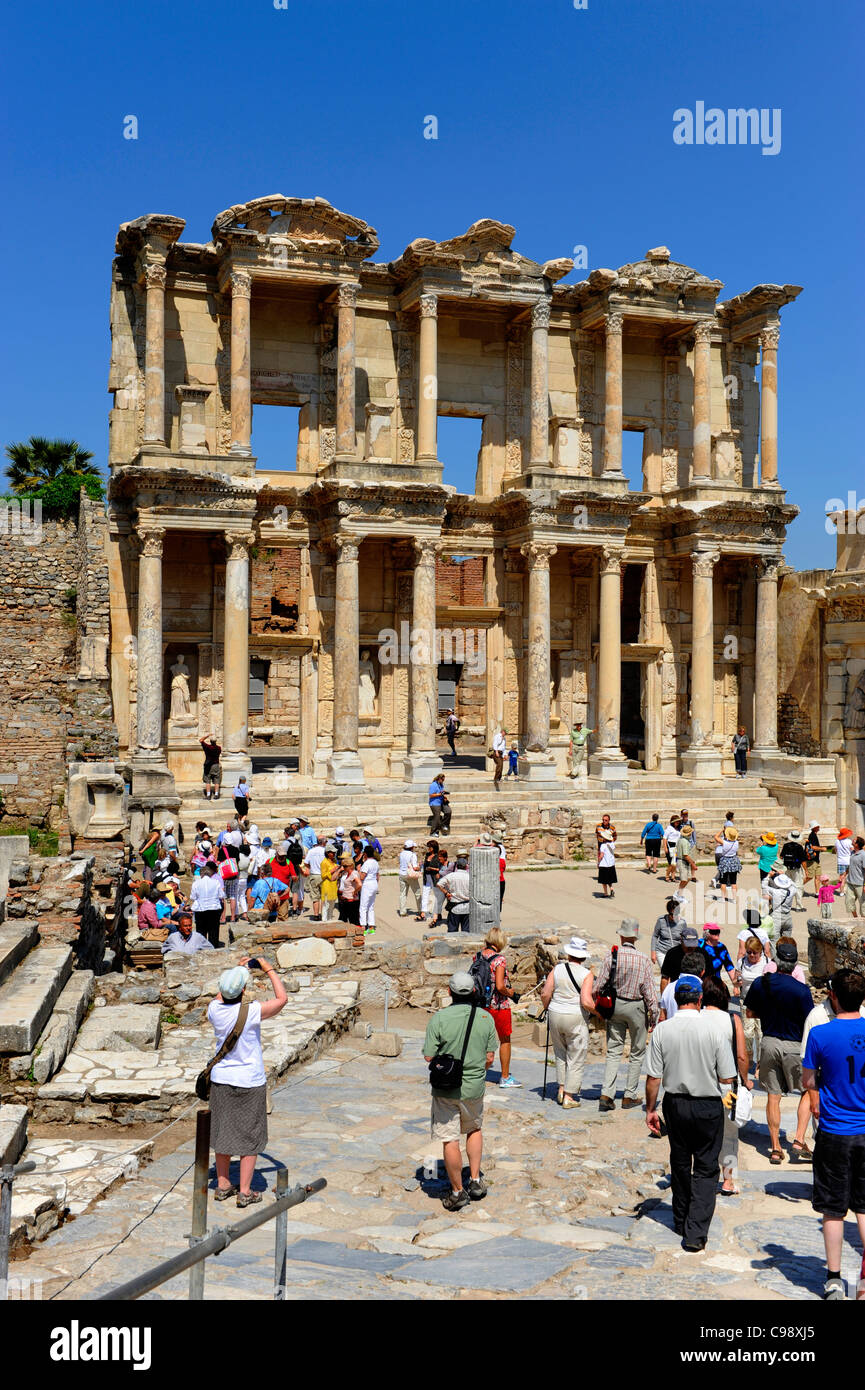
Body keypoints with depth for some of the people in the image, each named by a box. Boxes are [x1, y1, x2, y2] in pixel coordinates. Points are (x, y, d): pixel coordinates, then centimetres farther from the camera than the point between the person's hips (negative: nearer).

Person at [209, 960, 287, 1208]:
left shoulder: (215, 1010, -7)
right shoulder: (251, 1013, -21)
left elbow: (220, 998, 19)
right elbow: (282, 999, -10)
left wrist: (237, 970, 17)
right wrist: (269, 969, -3)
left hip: (220, 1079, 5)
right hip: (249, 1083, -5)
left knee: (222, 1132, 17)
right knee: (249, 1137, 6)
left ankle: (223, 1186, 27)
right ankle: (245, 1192, 10)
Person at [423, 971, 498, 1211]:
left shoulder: (439, 1018, -15)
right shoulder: (486, 1018, -5)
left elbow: (429, 1057, -12)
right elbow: (490, 1058, 0)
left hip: (446, 1090, -3)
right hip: (475, 1087, 4)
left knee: (450, 1140, 7)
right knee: (474, 1129, 27)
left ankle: (457, 1193, 15)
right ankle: (475, 1180, 26)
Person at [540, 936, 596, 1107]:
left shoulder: (557, 969, -1)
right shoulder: (587, 974, -10)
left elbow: (545, 994, -4)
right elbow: (586, 1002, -19)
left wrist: (548, 1009, 15)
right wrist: (599, 1013, -1)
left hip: (555, 1016, 3)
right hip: (576, 1019, -3)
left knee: (561, 1054, 23)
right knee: (576, 1058, 8)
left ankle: (561, 1089, 22)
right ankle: (569, 1097, 10)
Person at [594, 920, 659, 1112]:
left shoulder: (611, 955, -9)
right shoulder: (643, 960, -14)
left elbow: (599, 985, -6)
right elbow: (649, 991, -10)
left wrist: (596, 1006, 10)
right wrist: (654, 1016, -2)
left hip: (614, 1004, 2)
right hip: (636, 1007, -2)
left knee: (613, 1051, 8)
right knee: (637, 1052, 13)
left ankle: (607, 1093, -2)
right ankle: (630, 1095, 17)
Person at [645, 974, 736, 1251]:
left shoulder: (661, 1030, -10)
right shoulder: (715, 1030, -15)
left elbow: (653, 1077, -7)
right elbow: (727, 1079, -9)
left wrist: (650, 1109, 5)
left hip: (674, 1104, 3)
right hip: (708, 1106, -2)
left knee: (679, 1163, 19)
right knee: (706, 1168, 7)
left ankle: (681, 1222, 33)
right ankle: (695, 1232, -1)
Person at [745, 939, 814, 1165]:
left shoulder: (760, 983, -4)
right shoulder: (801, 990, -16)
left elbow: (750, 1013, 8)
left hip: (769, 1043, 3)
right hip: (794, 1046, -3)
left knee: (773, 1096, 10)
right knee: (807, 1092, 15)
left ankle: (775, 1148, 15)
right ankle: (799, 1141, 5)